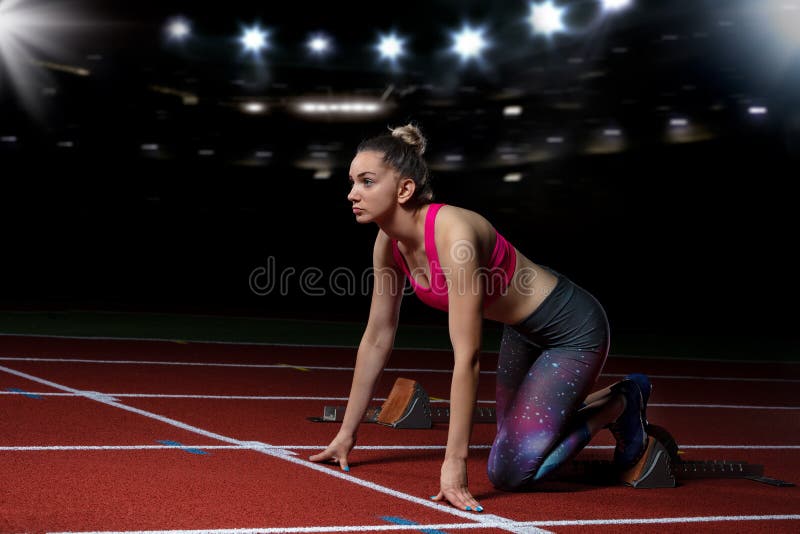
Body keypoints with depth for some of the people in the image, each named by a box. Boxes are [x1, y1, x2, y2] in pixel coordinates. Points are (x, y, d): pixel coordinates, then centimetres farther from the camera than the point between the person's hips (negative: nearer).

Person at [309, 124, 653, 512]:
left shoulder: (452, 233, -34)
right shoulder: (389, 244, -10)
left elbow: (466, 358, -33)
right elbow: (376, 339, 1)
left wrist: (454, 463, -31)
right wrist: (346, 433, 5)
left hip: (571, 330, -8)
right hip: (523, 332, 8)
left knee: (509, 471, -10)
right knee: (511, 442, 19)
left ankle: (622, 403, 9)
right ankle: (597, 398, 39)